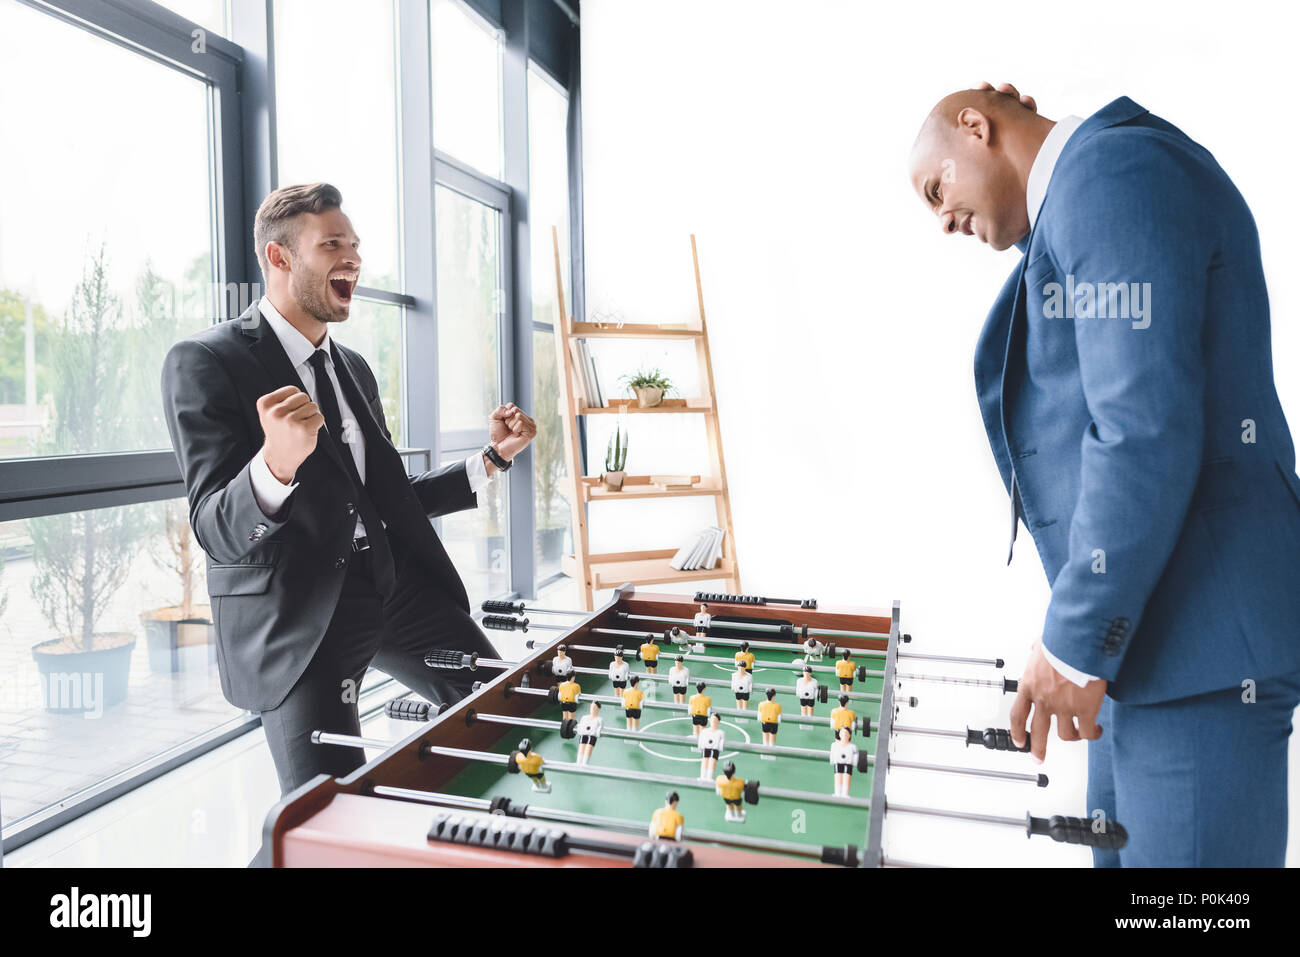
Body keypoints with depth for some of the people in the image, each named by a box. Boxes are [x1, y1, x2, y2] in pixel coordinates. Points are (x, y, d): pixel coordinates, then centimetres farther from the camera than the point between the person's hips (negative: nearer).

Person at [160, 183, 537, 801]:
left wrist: (493, 457, 13)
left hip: (397, 588, 7)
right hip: (294, 618, -6)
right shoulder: (204, 362, -7)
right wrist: (276, 463, -36)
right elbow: (217, 533, -15)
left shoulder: (354, 368, 16)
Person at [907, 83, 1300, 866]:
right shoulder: (1081, 195, 19)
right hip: (1148, 627, 10)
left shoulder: (1112, 167, -12)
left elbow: (1146, 431, -21)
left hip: (1200, 646, -10)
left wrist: (1076, 640, -16)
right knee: (1124, 847, 19)